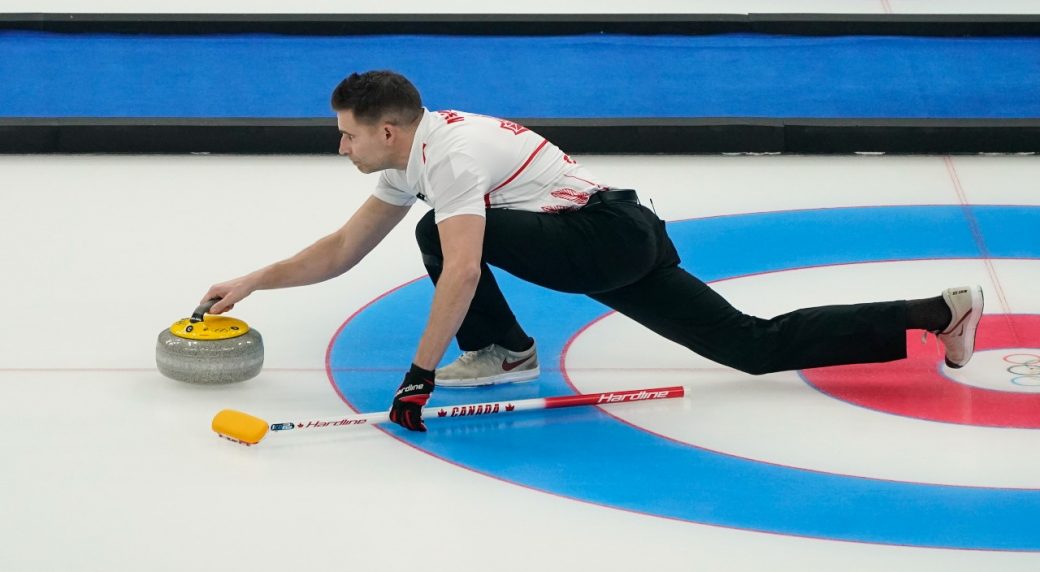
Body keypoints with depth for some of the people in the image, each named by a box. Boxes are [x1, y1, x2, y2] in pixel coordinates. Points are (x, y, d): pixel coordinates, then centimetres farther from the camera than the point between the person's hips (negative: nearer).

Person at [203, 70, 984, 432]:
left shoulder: (446, 152, -18)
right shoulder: (412, 157, 12)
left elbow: (462, 269, -30)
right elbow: (344, 251, 19)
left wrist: (420, 375, -29)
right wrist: (254, 282, 15)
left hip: (611, 235, -10)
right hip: (624, 242, 10)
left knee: (441, 237, -19)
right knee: (755, 346, 4)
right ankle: (937, 311, 4)